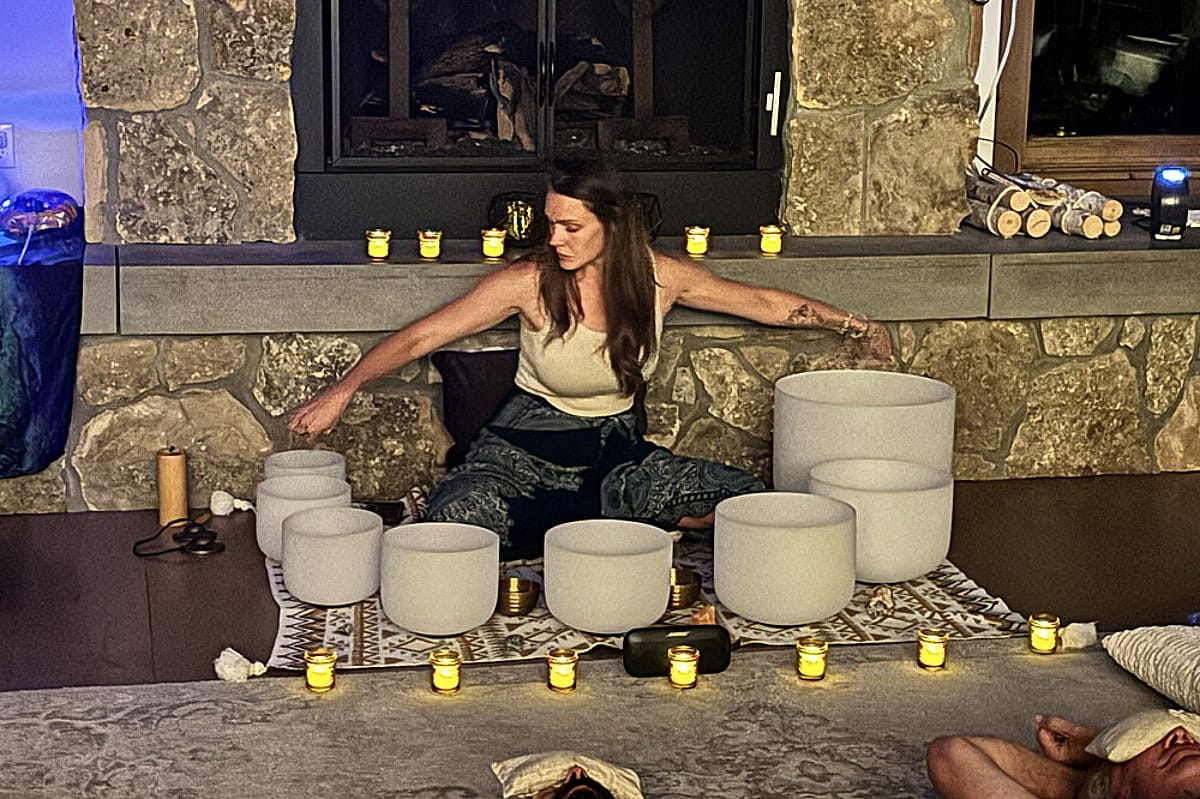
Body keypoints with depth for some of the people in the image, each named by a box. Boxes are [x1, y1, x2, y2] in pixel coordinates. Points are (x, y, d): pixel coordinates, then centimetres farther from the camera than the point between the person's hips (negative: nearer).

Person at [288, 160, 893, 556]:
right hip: (530, 444, -2)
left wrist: (852, 326, 10)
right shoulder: (530, 282, -14)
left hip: (617, 445, 2)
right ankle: (618, 516, -14)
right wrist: (344, 390, -23)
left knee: (748, 499, -20)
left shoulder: (658, 277, -7)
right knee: (453, 516, -34)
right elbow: (421, 337, -13)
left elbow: (760, 302, 7)